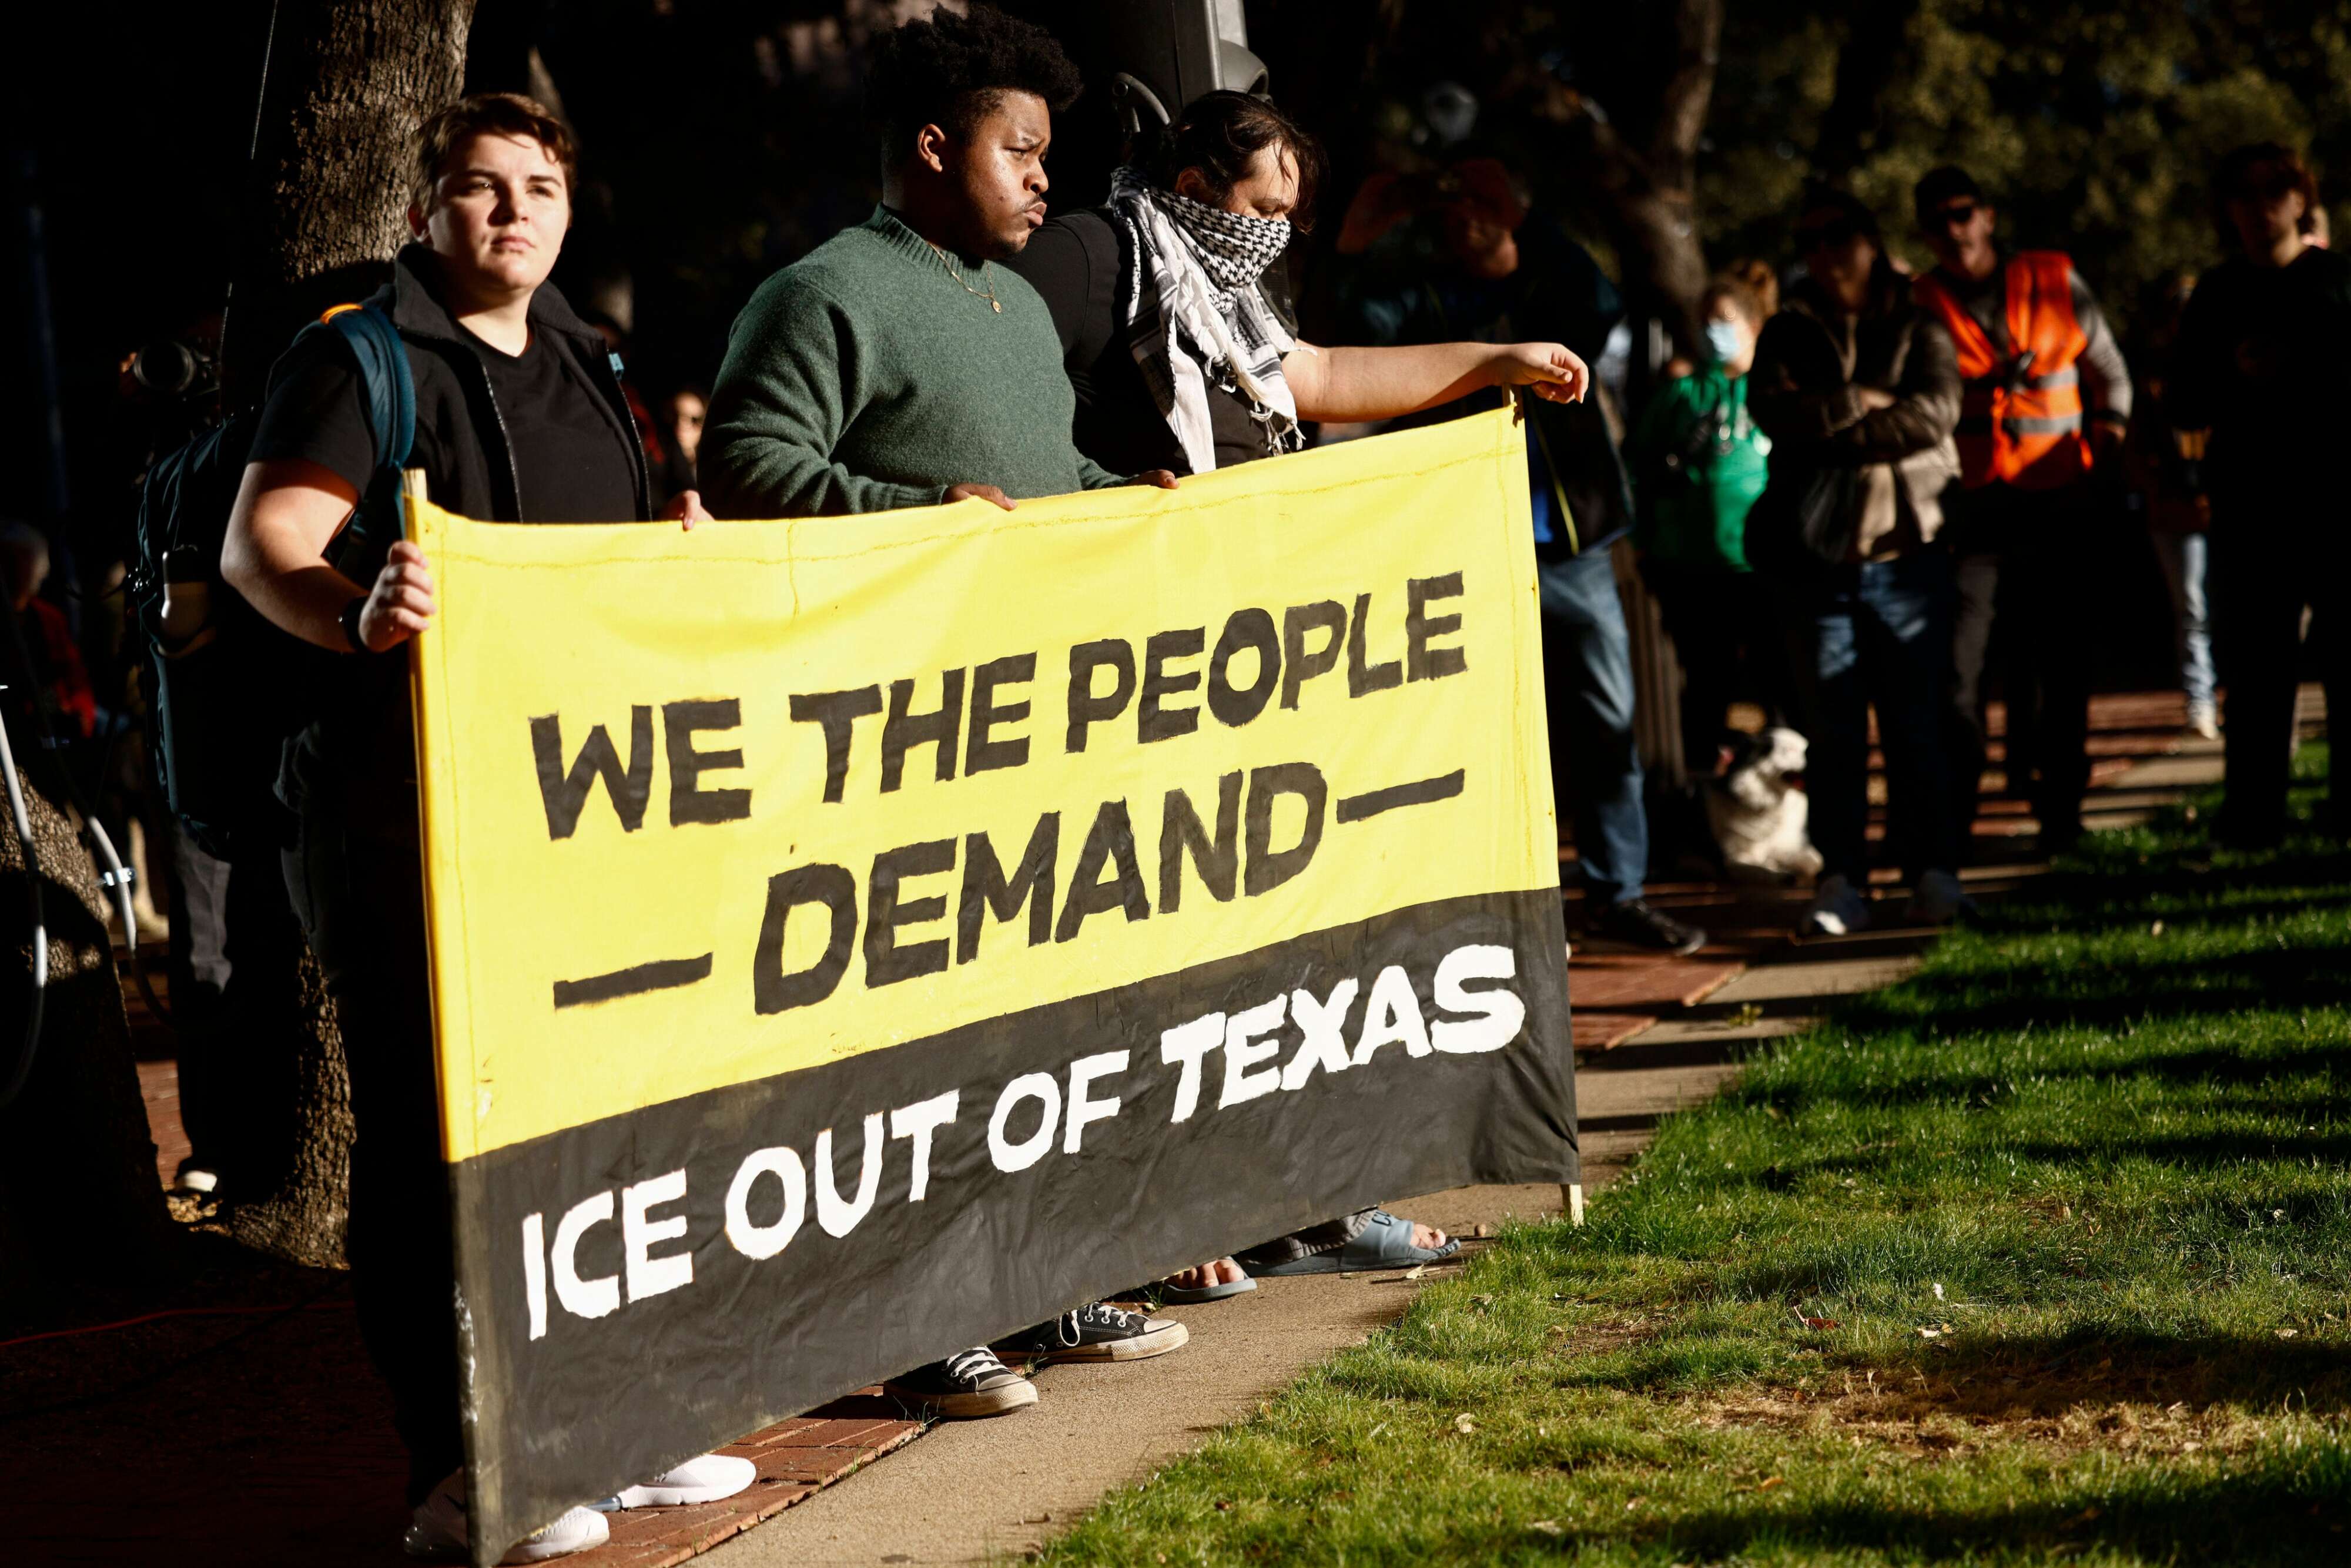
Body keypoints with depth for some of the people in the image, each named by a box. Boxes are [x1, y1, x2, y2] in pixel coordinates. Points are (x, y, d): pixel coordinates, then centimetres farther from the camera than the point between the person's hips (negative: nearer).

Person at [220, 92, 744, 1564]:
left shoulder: (585, 366, 16)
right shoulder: (362, 360, -7)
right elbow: (261, 546, -18)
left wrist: (692, 549, 6)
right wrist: (355, 611, -38)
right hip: (418, 800, -8)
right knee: (439, 1124, -6)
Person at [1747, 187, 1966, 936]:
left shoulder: (1917, 331, 7)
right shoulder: (1790, 334, 12)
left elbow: (1934, 412, -10)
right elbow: (1770, 407, -7)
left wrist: (1828, 430, -10)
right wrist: (1861, 405, -12)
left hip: (1904, 550, -1)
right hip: (1816, 557, 1)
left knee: (1916, 720, -1)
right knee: (1832, 727, 1)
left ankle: (1934, 874, 4)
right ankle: (1841, 882, 3)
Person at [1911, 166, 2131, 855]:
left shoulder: (2055, 282, 6)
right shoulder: (1921, 306, 3)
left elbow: (2109, 372, 14)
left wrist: (2105, 445, 2)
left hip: (2058, 506, 1)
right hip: (1971, 508, -1)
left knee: (2058, 664, 4)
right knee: (1955, 668, -8)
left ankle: (2060, 811, 13)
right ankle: (1951, 819, -2)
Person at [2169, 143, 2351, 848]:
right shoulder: (2216, 296, 12)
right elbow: (2182, 407, 11)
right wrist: (2237, 375, -8)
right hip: (2251, 510, 2)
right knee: (2255, 666, 2)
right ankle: (2252, 819, 5)